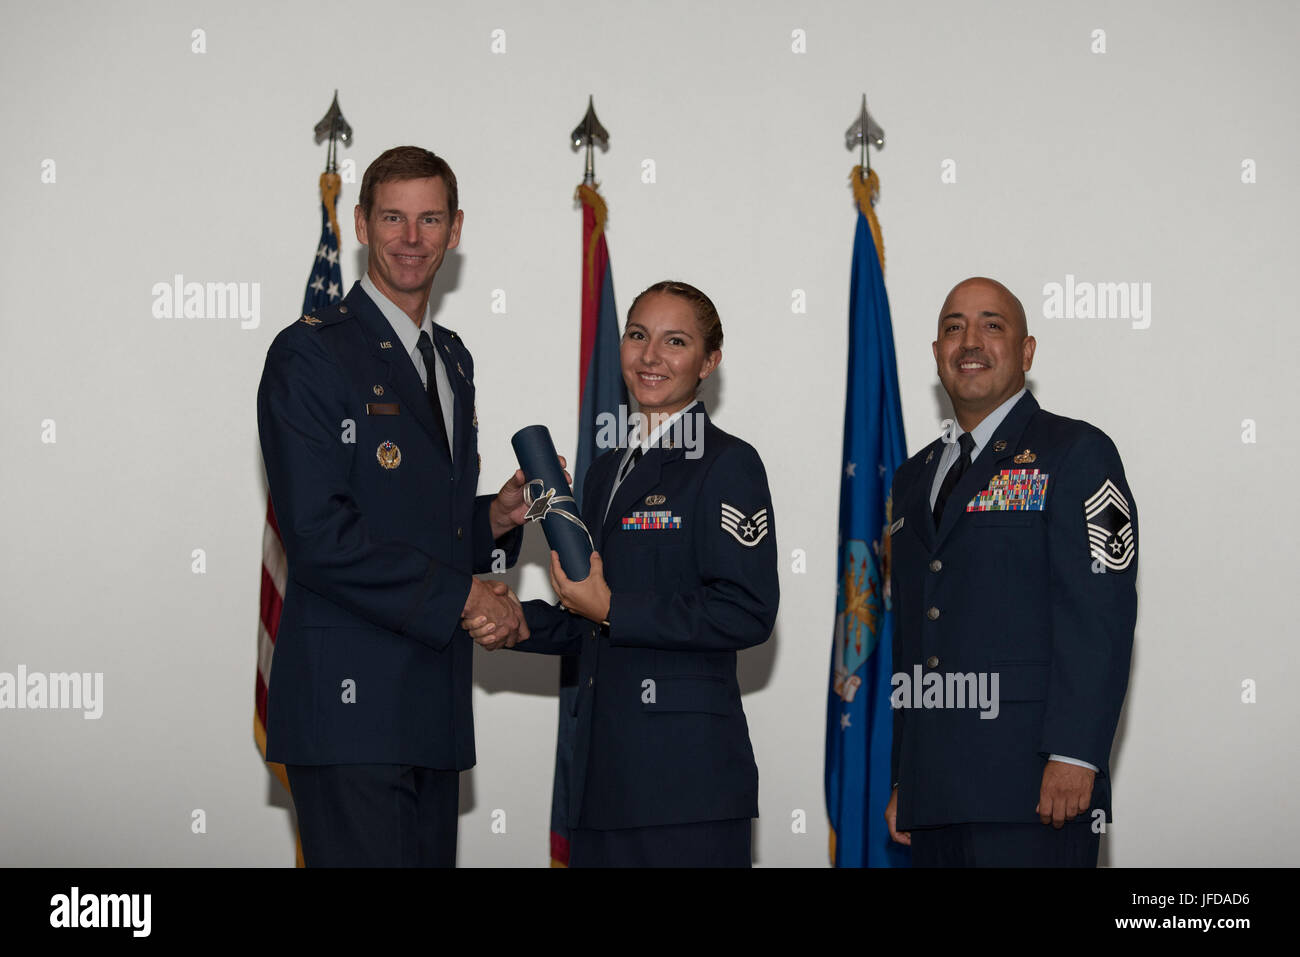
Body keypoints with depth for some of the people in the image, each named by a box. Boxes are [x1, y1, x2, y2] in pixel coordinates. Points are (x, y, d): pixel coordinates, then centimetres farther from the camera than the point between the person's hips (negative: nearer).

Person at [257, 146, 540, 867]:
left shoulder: (452, 360, 20)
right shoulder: (309, 354, -6)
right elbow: (318, 536, -15)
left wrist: (495, 518, 6)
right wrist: (461, 596, -13)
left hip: (434, 708, 8)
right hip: (349, 701, -8)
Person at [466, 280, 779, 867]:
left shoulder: (727, 464, -4)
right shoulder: (607, 471, 20)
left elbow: (747, 613, -15)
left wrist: (611, 609, -12)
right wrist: (523, 624, 6)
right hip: (605, 764, 7)